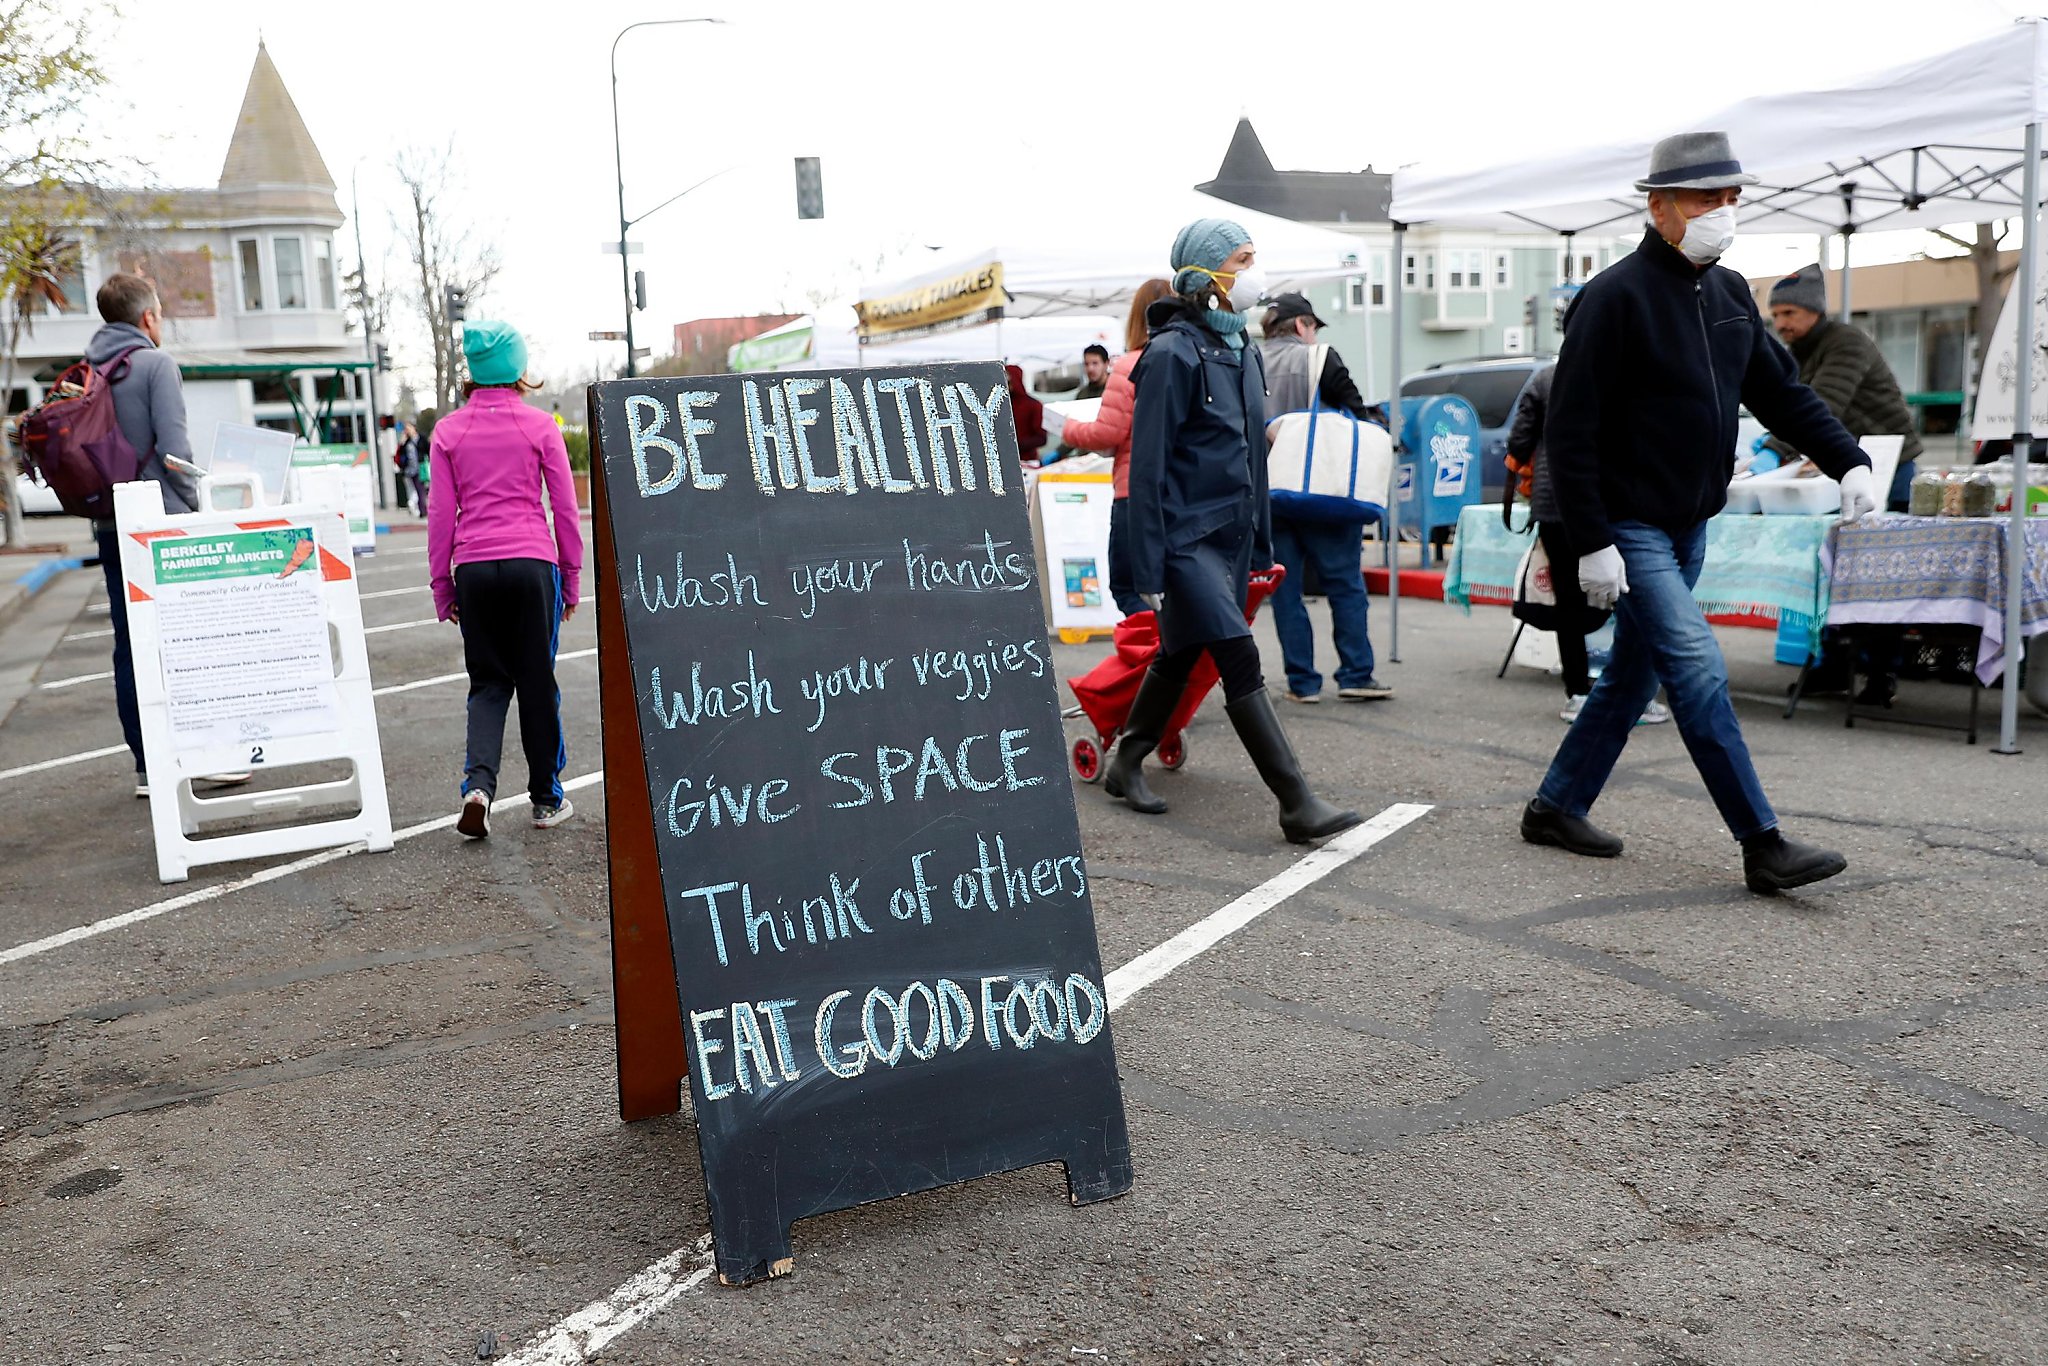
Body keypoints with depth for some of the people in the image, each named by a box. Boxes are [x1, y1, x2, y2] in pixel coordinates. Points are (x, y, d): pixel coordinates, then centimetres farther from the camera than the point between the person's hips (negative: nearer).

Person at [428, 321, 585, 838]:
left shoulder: (448, 430, 5)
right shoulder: (540, 426, 1)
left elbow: (441, 513, 5)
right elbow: (565, 508, 3)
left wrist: (442, 585, 12)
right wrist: (571, 578, 11)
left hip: (474, 568, 2)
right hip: (533, 563, -1)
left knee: (488, 681, 12)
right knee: (537, 680, 7)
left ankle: (478, 784, -9)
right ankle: (547, 799, 15)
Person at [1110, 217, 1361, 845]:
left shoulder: (1241, 350, 13)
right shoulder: (1173, 353, -12)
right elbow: (1148, 465, -14)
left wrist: (1263, 544, 19)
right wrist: (1149, 568, -17)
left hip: (1231, 535, 8)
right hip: (1186, 537, -8)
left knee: (1179, 657, 16)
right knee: (1241, 663, -11)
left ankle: (1126, 765, 32)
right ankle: (1298, 804, -10)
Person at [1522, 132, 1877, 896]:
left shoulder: (1730, 294, 10)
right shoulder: (1616, 297, -15)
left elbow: (1781, 392, 16)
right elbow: (1570, 431, -18)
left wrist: (1848, 461, 1)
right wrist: (1591, 544, -21)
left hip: (1689, 527, 9)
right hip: (1630, 529, -9)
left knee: (1633, 675, 13)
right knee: (1699, 675, -11)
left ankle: (1555, 808, 25)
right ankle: (1764, 848, -7)